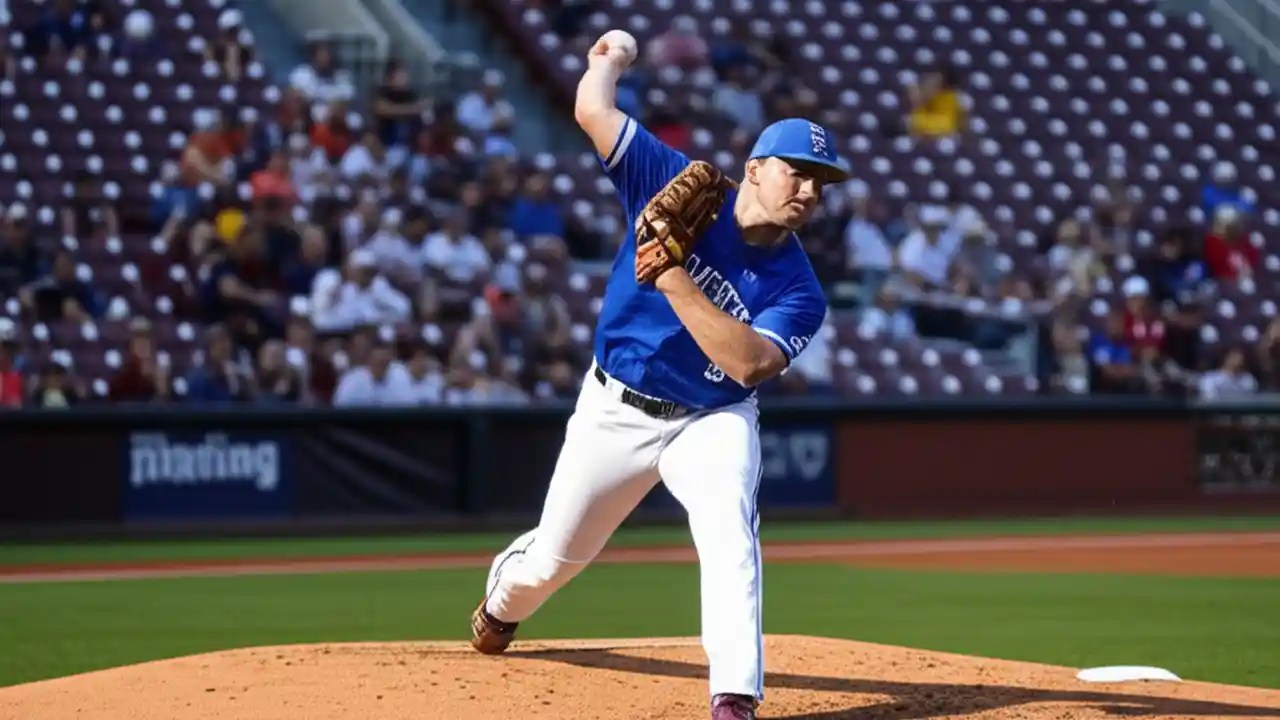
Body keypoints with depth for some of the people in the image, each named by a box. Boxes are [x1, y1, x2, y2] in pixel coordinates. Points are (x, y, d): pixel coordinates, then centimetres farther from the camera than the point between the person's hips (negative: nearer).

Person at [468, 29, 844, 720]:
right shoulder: (678, 188, -15)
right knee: (554, 555, 15)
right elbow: (593, 109, -17)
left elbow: (748, 362, -32)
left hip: (711, 421, -1)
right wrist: (612, 59, 3)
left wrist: (674, 280, -34)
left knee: (730, 531, -30)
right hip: (613, 410, 1)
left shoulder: (799, 292, -16)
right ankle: (503, 600, 53)